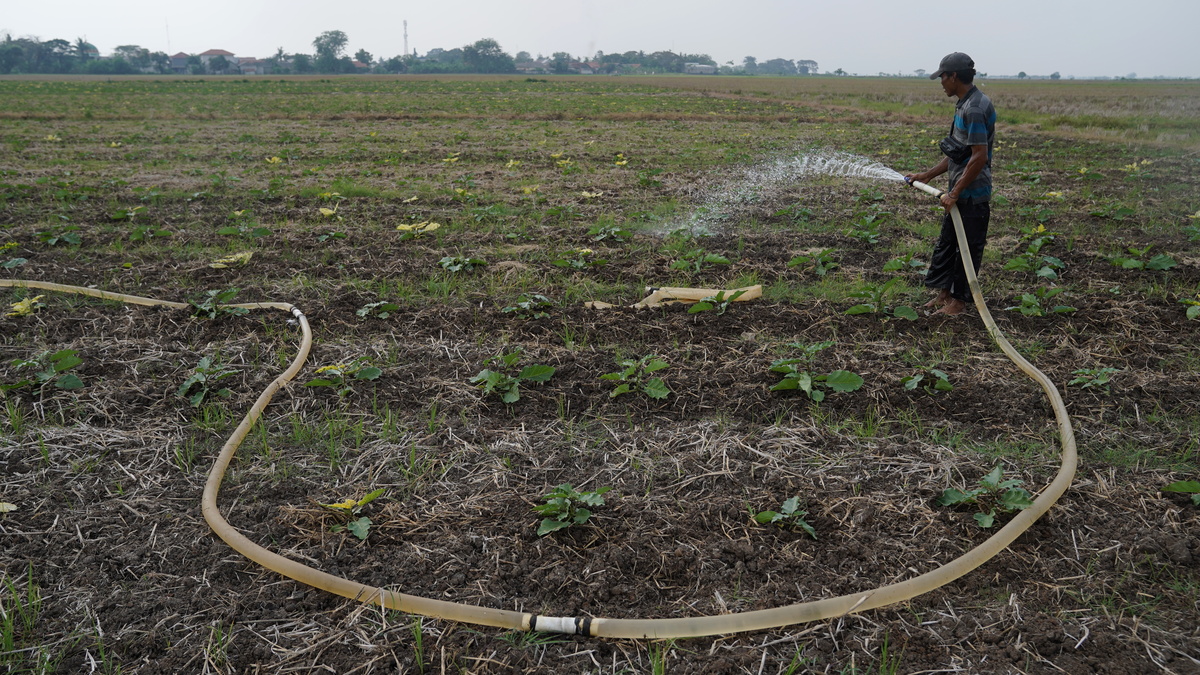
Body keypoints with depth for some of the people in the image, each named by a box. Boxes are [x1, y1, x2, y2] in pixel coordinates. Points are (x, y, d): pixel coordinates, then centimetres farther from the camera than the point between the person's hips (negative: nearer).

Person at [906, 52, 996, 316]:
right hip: (961, 191, 10)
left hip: (972, 194, -10)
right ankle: (945, 292, 30)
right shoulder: (964, 104, 12)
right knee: (945, 242, 18)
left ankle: (959, 300, 15)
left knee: (968, 248, 3)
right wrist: (927, 175, 18)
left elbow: (979, 157, -25)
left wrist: (955, 193, -21)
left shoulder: (974, 108, -21)